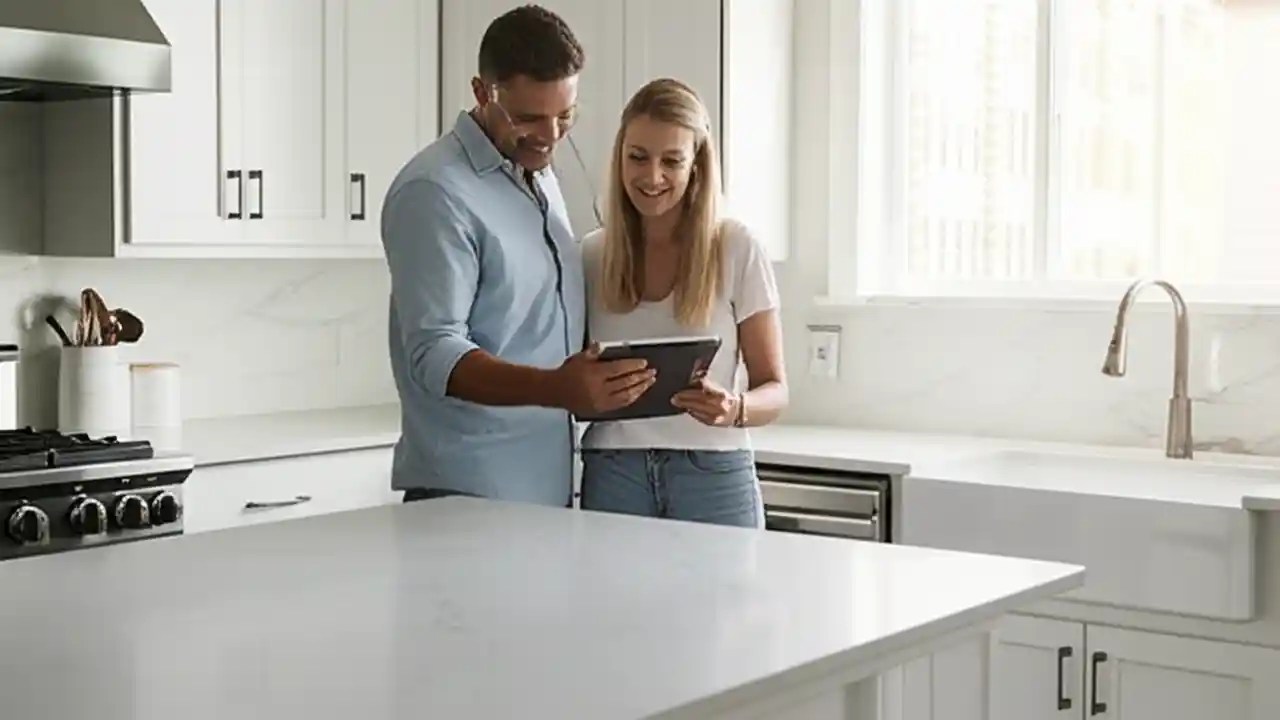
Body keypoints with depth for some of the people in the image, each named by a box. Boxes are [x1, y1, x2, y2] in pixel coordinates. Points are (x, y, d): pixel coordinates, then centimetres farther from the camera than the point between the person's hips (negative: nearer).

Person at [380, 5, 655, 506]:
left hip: (548, 486, 8)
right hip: (467, 494, -8)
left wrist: (590, 382, 0)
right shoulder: (435, 191, -14)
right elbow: (434, 355, -21)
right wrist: (553, 389, -35)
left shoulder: (541, 178, 13)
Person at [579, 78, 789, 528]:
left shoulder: (738, 250, -2)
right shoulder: (590, 256, 6)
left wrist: (734, 408, -22)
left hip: (714, 475, -2)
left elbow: (775, 390, -1)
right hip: (611, 473, 2)